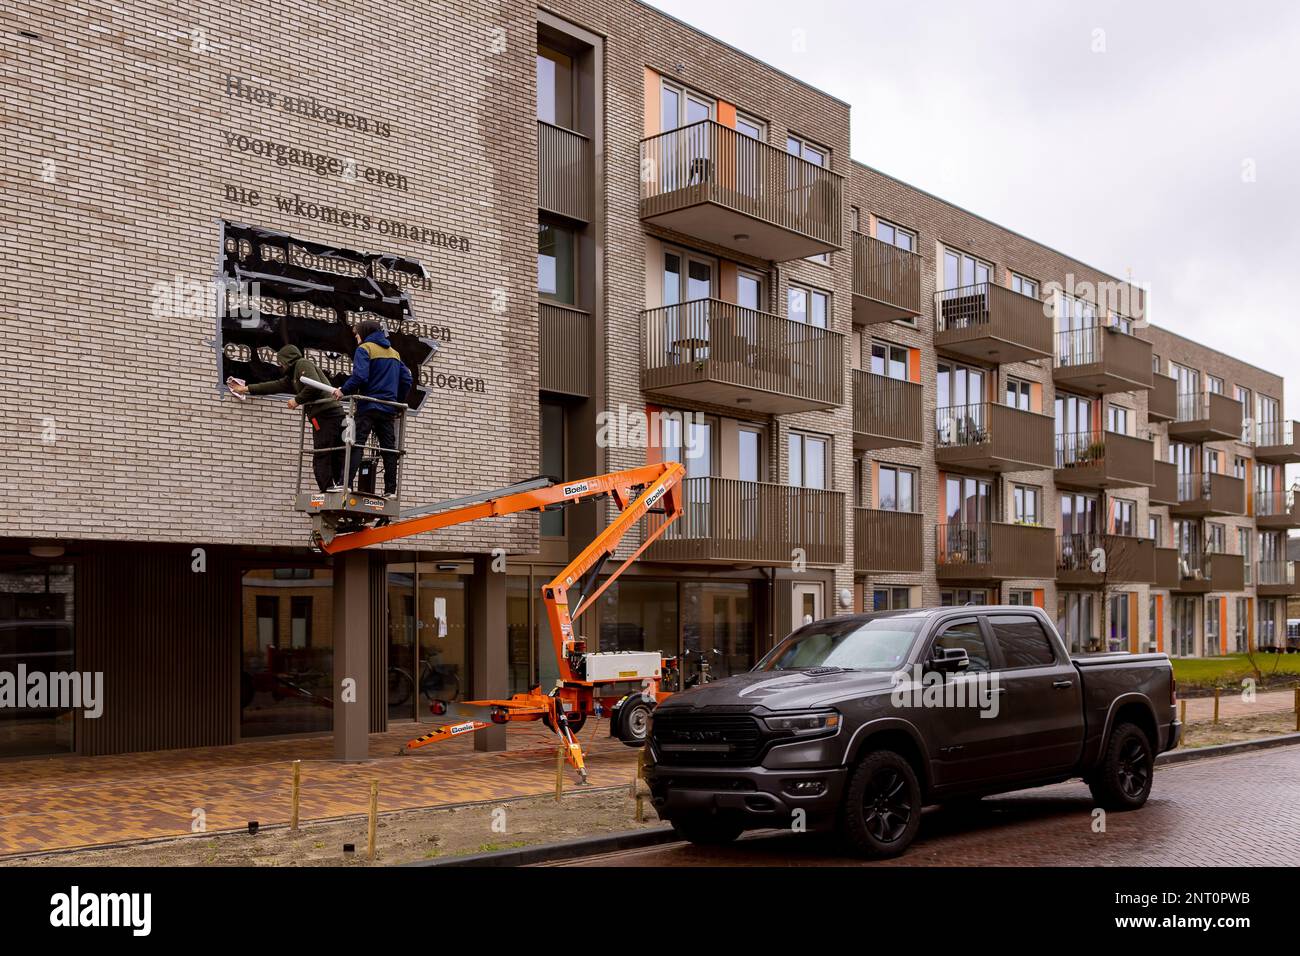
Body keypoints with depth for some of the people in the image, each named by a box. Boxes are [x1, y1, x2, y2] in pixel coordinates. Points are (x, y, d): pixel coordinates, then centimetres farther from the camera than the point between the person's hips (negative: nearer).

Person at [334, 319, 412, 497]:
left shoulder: (364, 349, -1)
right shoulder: (394, 353, 20)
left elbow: (359, 376, -17)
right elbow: (406, 380, 14)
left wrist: (343, 391, -7)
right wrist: (398, 401, 21)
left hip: (368, 406, -6)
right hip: (389, 409, 6)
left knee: (356, 445, -10)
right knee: (389, 449, 6)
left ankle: (346, 484, -21)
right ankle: (390, 490, 3)